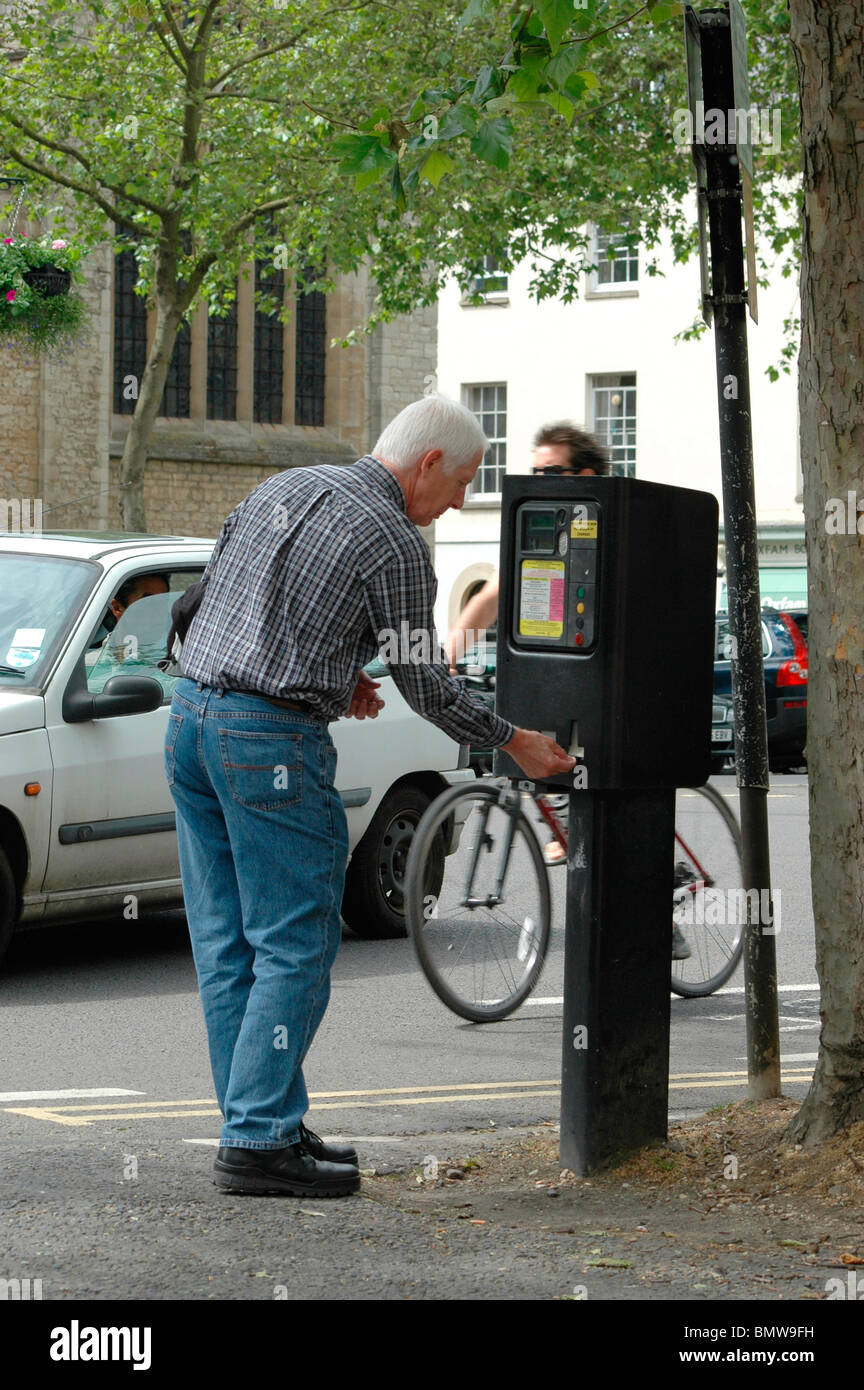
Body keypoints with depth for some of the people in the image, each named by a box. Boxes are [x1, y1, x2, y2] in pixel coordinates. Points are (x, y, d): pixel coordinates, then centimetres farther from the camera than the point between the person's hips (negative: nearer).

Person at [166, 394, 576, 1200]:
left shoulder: (284, 488, 14)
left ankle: (259, 1125, 15)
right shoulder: (394, 544, -8)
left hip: (191, 712, 8)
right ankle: (259, 1140, -5)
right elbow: (424, 684, -4)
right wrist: (513, 743, 10)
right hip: (272, 740, -8)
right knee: (294, 945, -3)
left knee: (226, 944, 10)